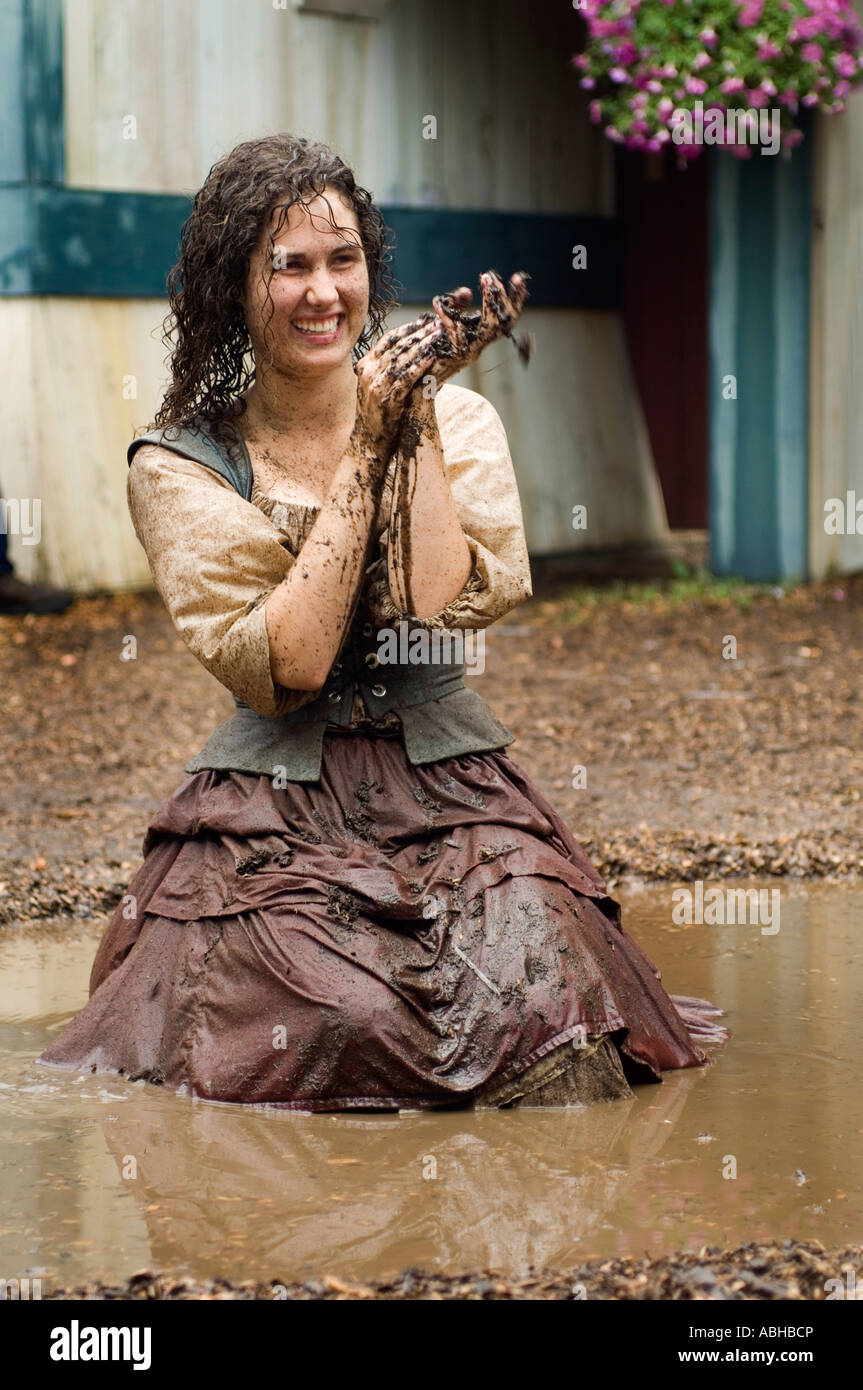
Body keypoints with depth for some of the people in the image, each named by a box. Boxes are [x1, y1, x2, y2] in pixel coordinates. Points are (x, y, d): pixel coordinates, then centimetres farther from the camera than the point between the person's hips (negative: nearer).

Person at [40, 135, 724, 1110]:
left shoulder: (457, 420, 7)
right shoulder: (178, 467, 1)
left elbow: (441, 610, -10)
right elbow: (284, 665, -12)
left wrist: (417, 421, -10)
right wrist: (365, 451, -10)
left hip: (451, 793, 0)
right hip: (273, 820, 0)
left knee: (559, 1070, -26)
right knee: (356, 1030, -26)